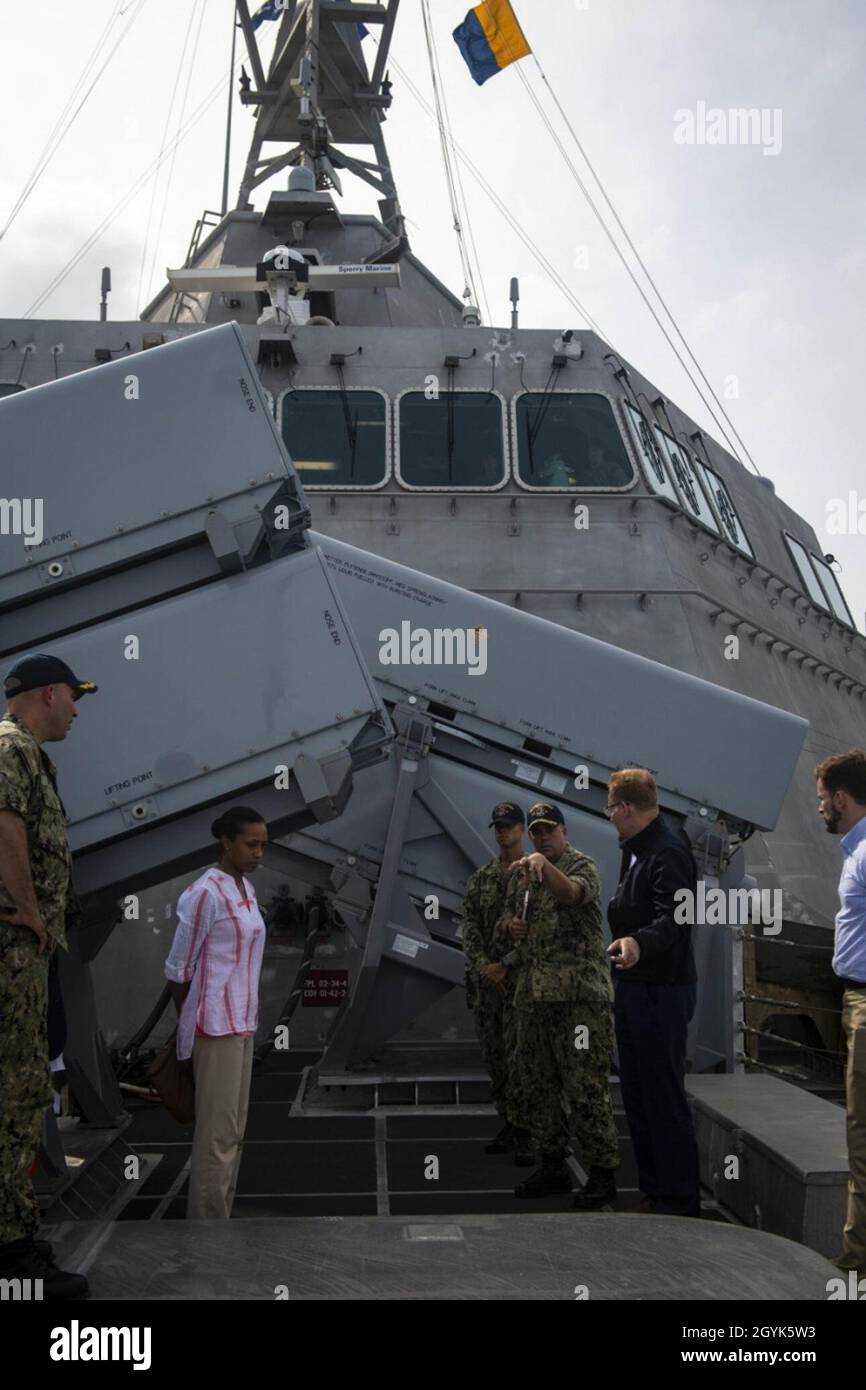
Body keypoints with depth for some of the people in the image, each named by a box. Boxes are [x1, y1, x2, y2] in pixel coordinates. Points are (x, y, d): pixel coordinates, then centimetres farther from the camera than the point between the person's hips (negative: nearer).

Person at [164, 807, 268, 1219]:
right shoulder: (206, 892, -16)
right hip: (217, 1026, -9)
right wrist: (190, 1028, 0)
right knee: (218, 1131, -5)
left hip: (241, 1023, 9)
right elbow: (179, 967, -11)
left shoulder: (246, 890, 11)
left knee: (232, 1129, 12)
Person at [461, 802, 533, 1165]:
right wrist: (483, 966, -8)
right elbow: (470, 926, 6)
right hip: (485, 978, 5)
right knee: (494, 1057, 9)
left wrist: (506, 966, -16)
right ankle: (508, 1125, 18)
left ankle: (524, 1134, -4)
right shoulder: (481, 878, 12)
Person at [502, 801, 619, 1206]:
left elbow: (571, 893, -28)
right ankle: (552, 1167, 23)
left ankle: (602, 1173, 0)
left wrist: (544, 863, -45)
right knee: (535, 1085, 12)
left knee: (585, 1087, -7)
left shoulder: (582, 866, -5)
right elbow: (507, 916, 28)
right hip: (532, 994, 8)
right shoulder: (520, 873, 17)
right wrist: (511, 925, 4)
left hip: (578, 993, -8)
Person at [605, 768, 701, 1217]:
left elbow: (673, 918, -29)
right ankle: (653, 1192, 24)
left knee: (665, 1100, -4)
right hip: (632, 989, 10)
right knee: (636, 1097, 15)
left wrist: (639, 942, -45)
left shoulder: (668, 851, -17)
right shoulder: (635, 849, 14)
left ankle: (680, 1202, 5)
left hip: (661, 992, -10)